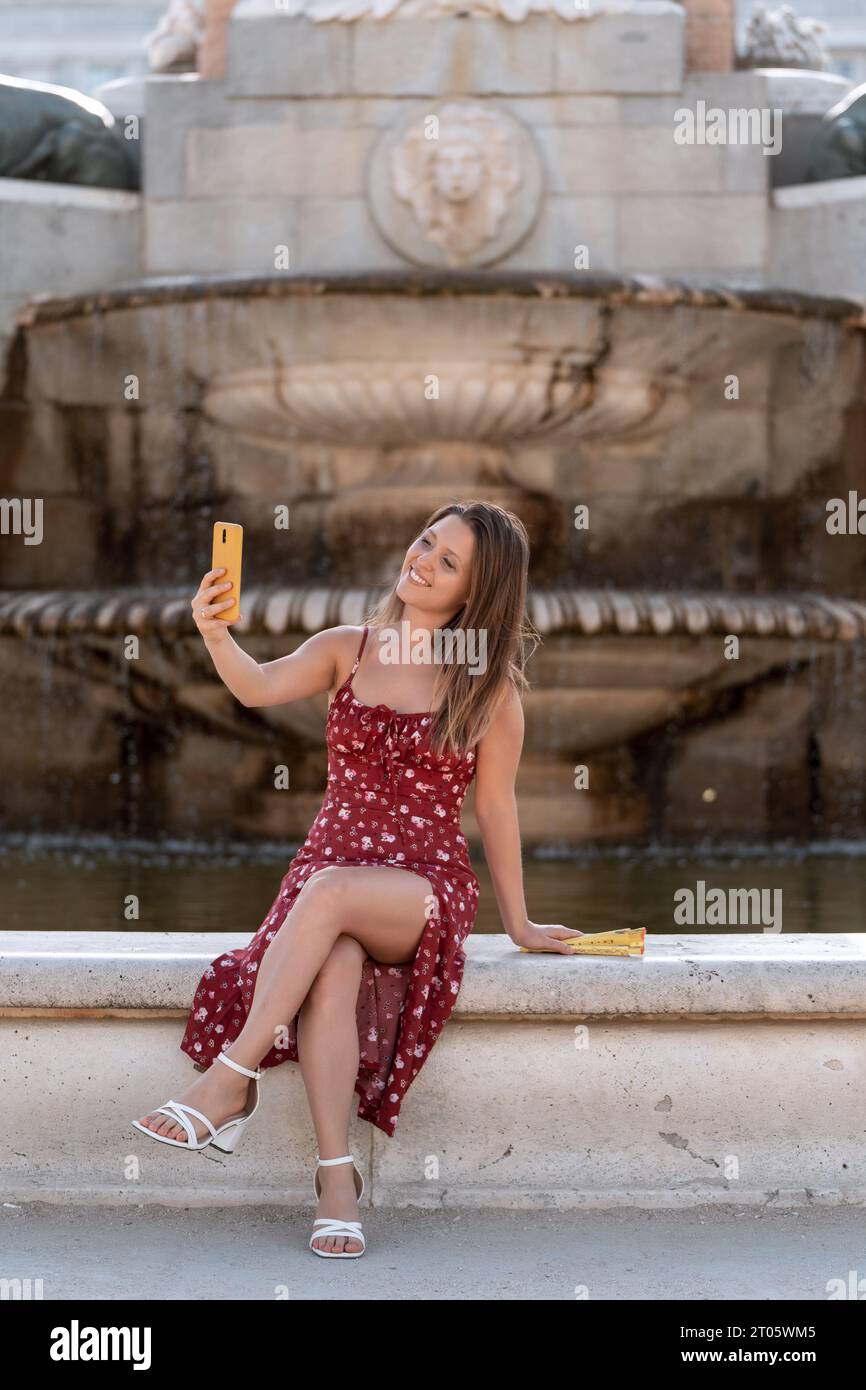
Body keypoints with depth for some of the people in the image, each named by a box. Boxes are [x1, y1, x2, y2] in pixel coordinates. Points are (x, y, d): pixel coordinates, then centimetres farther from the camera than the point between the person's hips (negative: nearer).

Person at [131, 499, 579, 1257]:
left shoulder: (491, 683, 2)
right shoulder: (347, 649, 7)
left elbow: (495, 806, 6)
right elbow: (261, 687, -11)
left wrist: (518, 923, 9)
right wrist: (215, 635, -32)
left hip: (427, 884, -2)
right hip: (332, 860, 2)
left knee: (329, 891, -37)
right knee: (332, 968, -34)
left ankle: (230, 1081, -31)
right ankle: (337, 1176, -34)